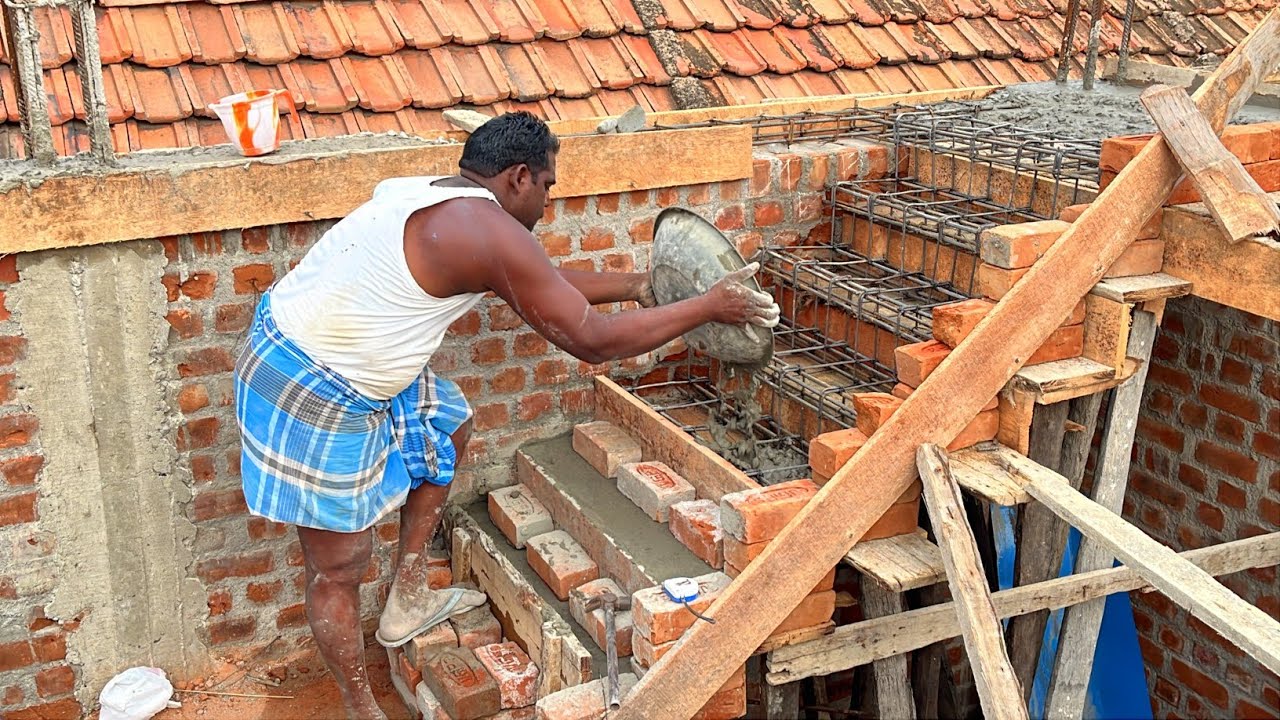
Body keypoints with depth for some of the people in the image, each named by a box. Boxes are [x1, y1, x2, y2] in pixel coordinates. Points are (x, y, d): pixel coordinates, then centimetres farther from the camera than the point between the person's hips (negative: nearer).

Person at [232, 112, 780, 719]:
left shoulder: (435, 197, 10)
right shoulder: (490, 230, -19)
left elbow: (537, 280, 23)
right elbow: (590, 340, -15)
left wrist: (635, 284, 26)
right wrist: (707, 308, -5)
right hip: (311, 395, -10)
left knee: (447, 423, 24)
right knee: (339, 566, 4)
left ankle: (407, 601, 32)